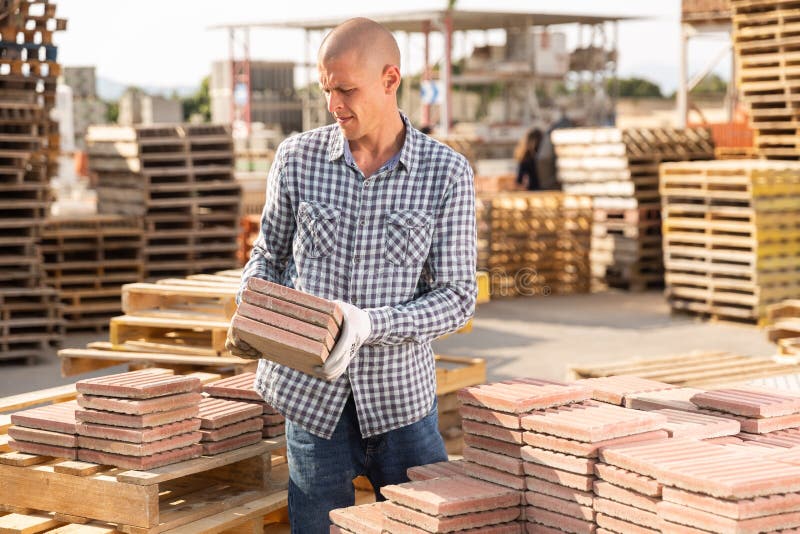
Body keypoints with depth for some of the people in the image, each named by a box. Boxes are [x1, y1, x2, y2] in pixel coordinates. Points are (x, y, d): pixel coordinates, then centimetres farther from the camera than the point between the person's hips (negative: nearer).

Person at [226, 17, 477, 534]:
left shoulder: (447, 173, -7)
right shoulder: (298, 157, -2)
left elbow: (457, 297, -9)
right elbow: (269, 255, 10)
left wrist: (369, 324, -24)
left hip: (402, 395, -1)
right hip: (312, 397, 1)